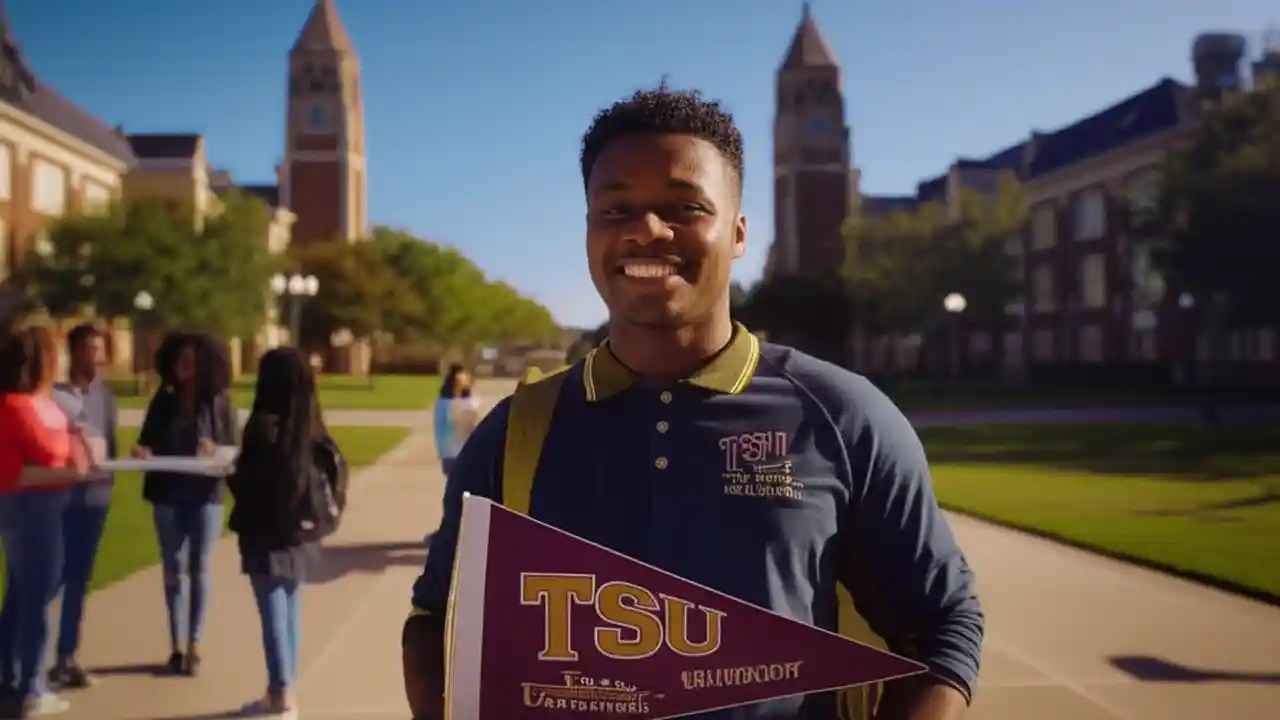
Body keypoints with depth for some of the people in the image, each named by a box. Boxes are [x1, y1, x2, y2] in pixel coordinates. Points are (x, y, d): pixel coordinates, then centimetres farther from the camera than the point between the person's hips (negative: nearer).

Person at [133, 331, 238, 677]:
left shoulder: (220, 403, -4)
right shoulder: (162, 401, 4)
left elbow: (236, 450, -4)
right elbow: (148, 441, 8)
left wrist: (216, 451, -25)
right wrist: (142, 451, -15)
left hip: (206, 496, -2)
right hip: (167, 495, 2)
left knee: (199, 569, 4)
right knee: (174, 569, 7)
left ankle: (194, 645, 12)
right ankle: (176, 646, 14)